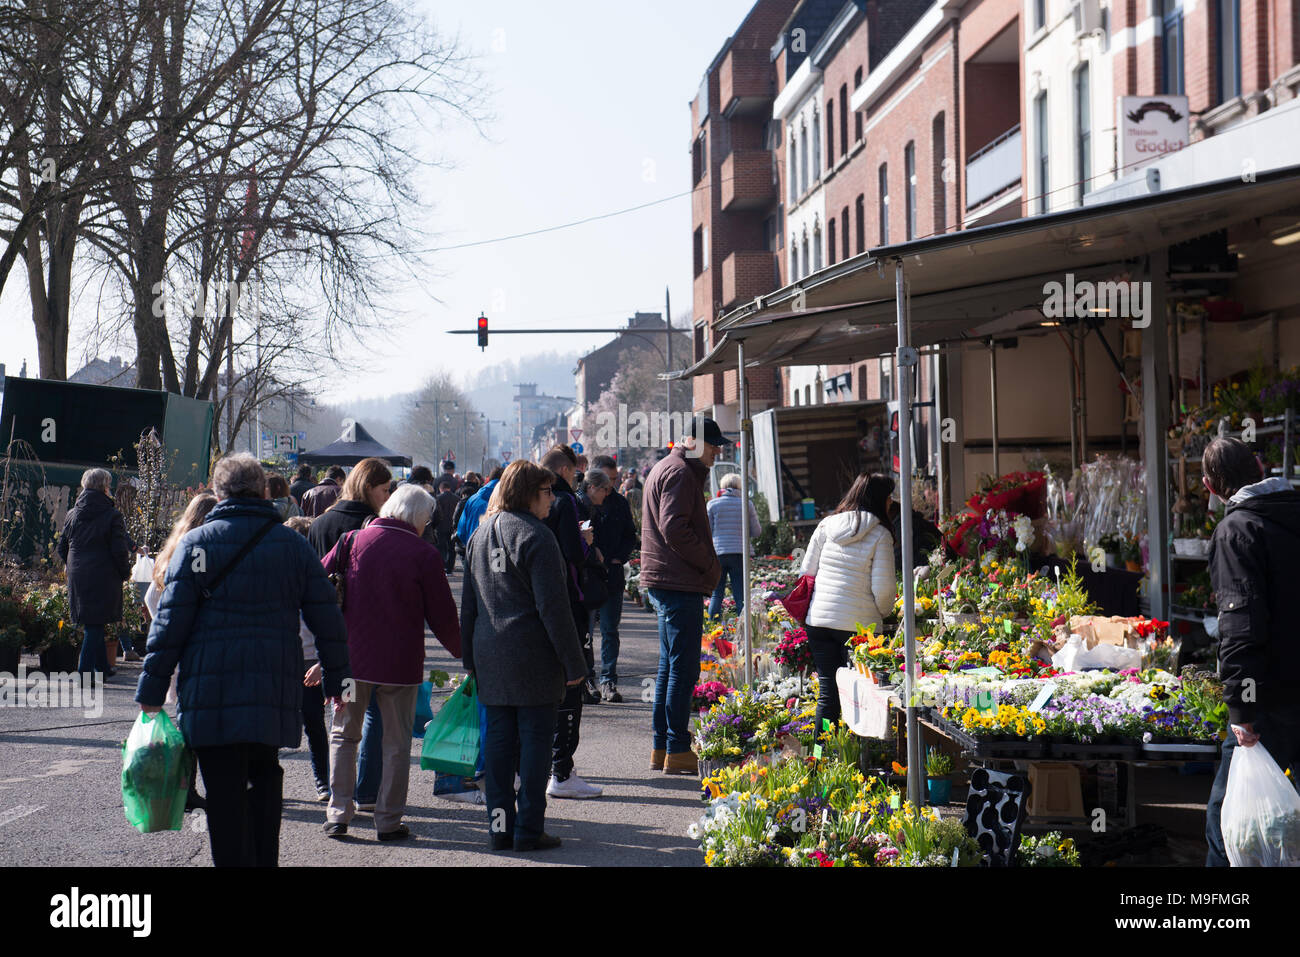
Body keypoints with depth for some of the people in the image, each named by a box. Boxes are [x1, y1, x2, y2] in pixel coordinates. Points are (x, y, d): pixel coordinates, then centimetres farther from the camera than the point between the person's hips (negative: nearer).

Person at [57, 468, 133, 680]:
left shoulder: (72, 514, 8)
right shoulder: (112, 516, -9)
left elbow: (62, 548, 12)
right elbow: (120, 550, -12)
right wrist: (125, 573, 3)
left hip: (77, 577, 6)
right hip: (104, 579, -6)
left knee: (93, 624, 16)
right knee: (96, 624, -3)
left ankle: (102, 667, 24)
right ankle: (85, 669, -7)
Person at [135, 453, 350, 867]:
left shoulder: (197, 543, -1)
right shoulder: (294, 544, 8)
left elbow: (171, 622, -5)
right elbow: (328, 618, 8)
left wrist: (151, 689, -1)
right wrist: (336, 677, 16)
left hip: (212, 691, -3)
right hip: (276, 690, 3)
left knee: (225, 792, 1)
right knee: (264, 774, 18)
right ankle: (263, 858, 14)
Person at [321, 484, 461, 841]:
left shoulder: (353, 541, 1)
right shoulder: (423, 554, -7)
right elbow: (442, 614, -2)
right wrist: (460, 650, 14)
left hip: (352, 657, 2)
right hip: (400, 661, -2)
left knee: (343, 735, 16)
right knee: (397, 743, 9)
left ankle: (338, 813, 12)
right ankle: (388, 820, 11)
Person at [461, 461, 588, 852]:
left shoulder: (479, 536, 12)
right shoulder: (536, 537, -12)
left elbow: (468, 603, 16)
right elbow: (553, 606, -14)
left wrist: (470, 657, 22)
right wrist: (574, 662, -11)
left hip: (489, 656, 7)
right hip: (532, 656, -7)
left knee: (499, 738, 10)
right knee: (535, 737, 1)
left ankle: (499, 826, 12)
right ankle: (528, 829, 2)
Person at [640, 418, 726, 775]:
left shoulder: (664, 469, 21)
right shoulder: (679, 473, -12)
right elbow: (675, 529, -22)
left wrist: (706, 564, 13)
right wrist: (710, 564, -12)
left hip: (663, 584, 11)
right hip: (680, 585, -11)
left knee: (670, 665, 15)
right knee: (683, 667, -7)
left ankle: (661, 747, 19)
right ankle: (677, 750, -5)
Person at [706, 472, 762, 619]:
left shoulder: (713, 504, 1)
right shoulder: (746, 504, 2)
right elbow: (756, 532, 5)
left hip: (718, 552, 0)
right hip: (740, 552, 0)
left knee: (716, 594, 7)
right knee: (741, 595, 4)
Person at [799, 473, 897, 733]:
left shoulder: (826, 526, 8)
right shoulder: (880, 535, -4)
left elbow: (806, 572, 11)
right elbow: (883, 587, -7)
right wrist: (883, 613, 12)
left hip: (818, 619, 4)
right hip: (859, 623, -4)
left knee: (828, 692, 7)